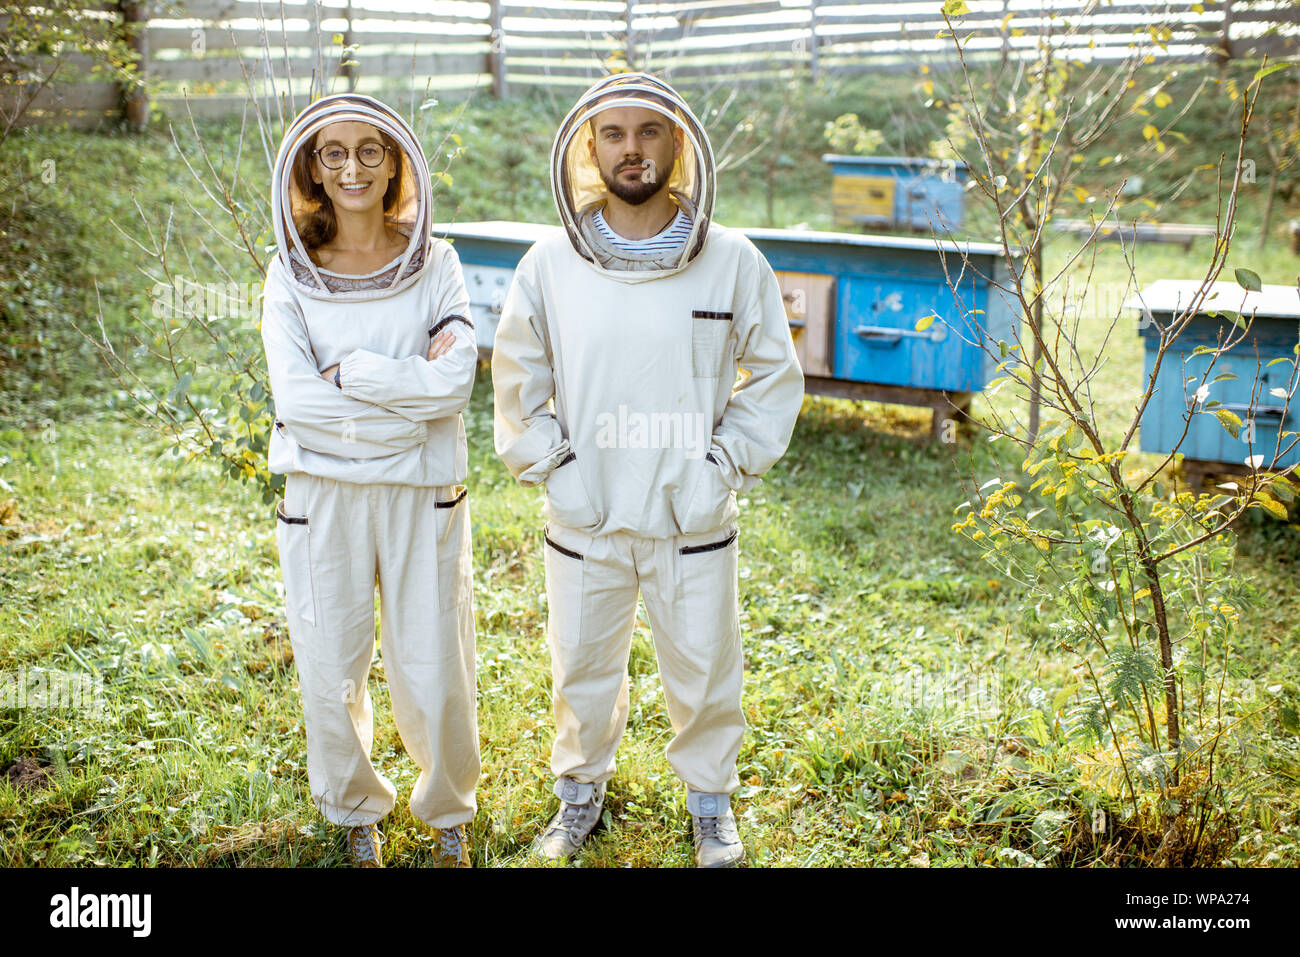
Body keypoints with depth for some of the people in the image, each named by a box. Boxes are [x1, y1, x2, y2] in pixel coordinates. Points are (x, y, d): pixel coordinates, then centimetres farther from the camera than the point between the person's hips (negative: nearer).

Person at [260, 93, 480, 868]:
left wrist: (348, 374, -16)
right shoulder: (292, 274, 1)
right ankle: (357, 812, 38)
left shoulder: (434, 264, 0)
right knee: (331, 674, 11)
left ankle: (450, 810, 33)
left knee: (433, 672, 4)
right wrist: (409, 387, -14)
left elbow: (455, 383, -13)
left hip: (423, 493, -1)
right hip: (324, 495, 1)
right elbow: (294, 399, -12)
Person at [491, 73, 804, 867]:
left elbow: (776, 377, 2)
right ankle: (582, 791, 42)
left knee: (704, 672, 14)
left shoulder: (733, 261, -7)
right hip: (585, 519, 1)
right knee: (583, 668, 17)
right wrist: (552, 468, -3)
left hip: (694, 522, 0)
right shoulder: (549, 265, -5)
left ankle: (711, 799, 40)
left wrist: (724, 467, -5)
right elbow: (518, 384, 6)